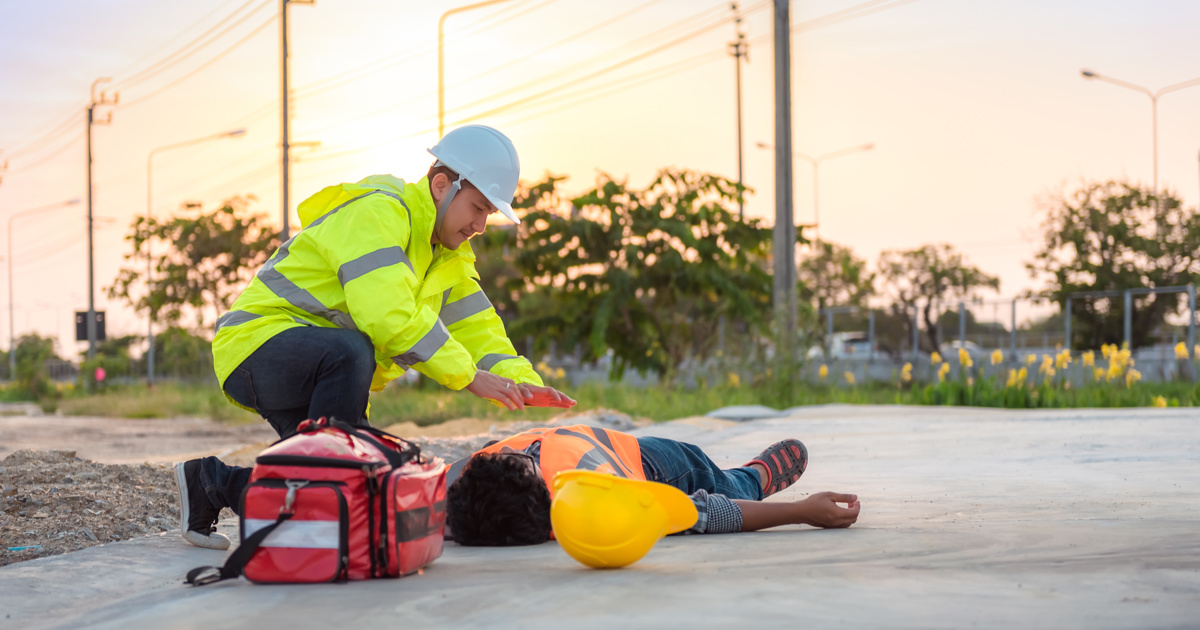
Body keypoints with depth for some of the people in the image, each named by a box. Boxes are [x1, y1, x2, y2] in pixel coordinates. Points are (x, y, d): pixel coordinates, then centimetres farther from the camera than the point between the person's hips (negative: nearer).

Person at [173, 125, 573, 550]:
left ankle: (213, 481, 15)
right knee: (349, 352, -38)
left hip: (315, 368, 9)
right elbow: (387, 316, -32)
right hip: (256, 342, -9)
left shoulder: (449, 254, 11)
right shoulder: (376, 212, -20)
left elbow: (475, 323, 5)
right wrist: (469, 376, -28)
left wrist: (522, 381, -14)